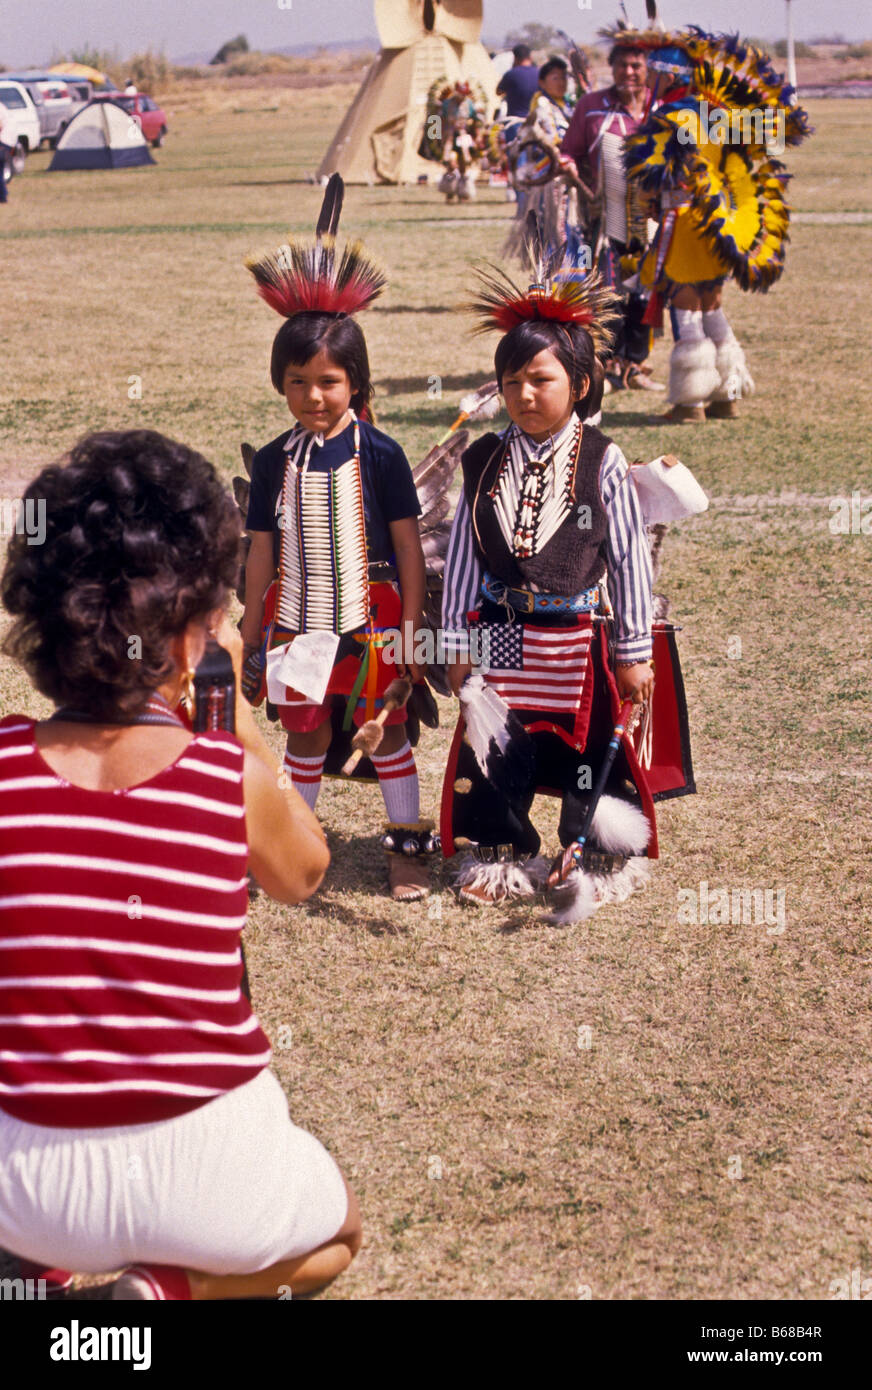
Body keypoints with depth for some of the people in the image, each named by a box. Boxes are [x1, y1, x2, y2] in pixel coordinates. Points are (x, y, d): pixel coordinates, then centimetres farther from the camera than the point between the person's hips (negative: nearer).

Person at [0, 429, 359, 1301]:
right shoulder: (237, 778, -13)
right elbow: (302, 876, 10)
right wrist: (236, 712, 8)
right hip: (207, 1178, -3)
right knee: (339, 1232, 29)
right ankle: (177, 1286, 2)